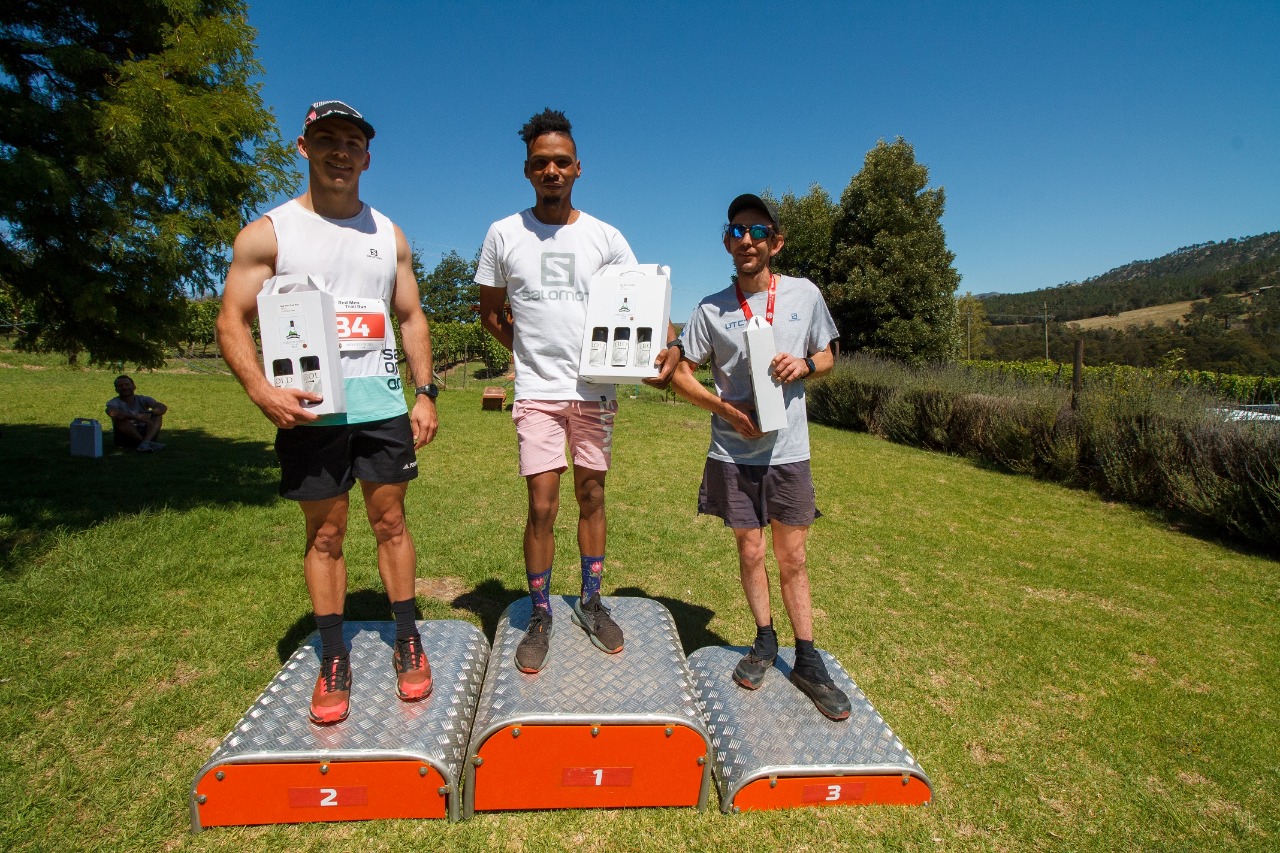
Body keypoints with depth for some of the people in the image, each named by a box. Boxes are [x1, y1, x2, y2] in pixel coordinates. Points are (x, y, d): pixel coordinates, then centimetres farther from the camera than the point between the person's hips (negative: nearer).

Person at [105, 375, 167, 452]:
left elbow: (163, 407, -17)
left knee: (157, 416, -16)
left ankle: (145, 443, -40)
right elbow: (111, 413, -31)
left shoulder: (142, 399, 2)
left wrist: (149, 414, -38)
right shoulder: (114, 402, -5)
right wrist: (135, 417, -42)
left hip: (144, 434, 2)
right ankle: (149, 443, -33)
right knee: (122, 420, -27)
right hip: (123, 438, -2)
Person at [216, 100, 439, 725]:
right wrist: (261, 390, -16)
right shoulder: (268, 233, 4)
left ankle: (407, 642, 19)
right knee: (325, 534, 6)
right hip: (308, 408, -2)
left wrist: (425, 391, 3)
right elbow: (232, 321, 1)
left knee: (390, 521, 7)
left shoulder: (388, 235, 13)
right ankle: (334, 657, 19)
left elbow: (411, 317, 14)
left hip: (382, 402, 2)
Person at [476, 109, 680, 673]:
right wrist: (534, 352, 3)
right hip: (537, 392, -1)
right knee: (542, 506, -4)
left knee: (592, 495, 10)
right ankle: (540, 617, 14)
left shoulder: (605, 237, 5)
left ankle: (590, 603, 26)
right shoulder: (504, 235, 5)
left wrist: (668, 345, -15)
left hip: (596, 389, 1)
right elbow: (491, 313, 13)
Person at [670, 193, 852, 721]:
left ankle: (807, 659, 23)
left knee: (792, 558, 8)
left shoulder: (805, 294, 1)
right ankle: (764, 641, 33)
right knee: (750, 552, 12)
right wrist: (727, 409, -13)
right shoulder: (711, 310, -3)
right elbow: (681, 376, 1)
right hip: (734, 452, 0)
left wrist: (804, 365, -11)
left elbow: (826, 357, 12)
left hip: (788, 451, 0)